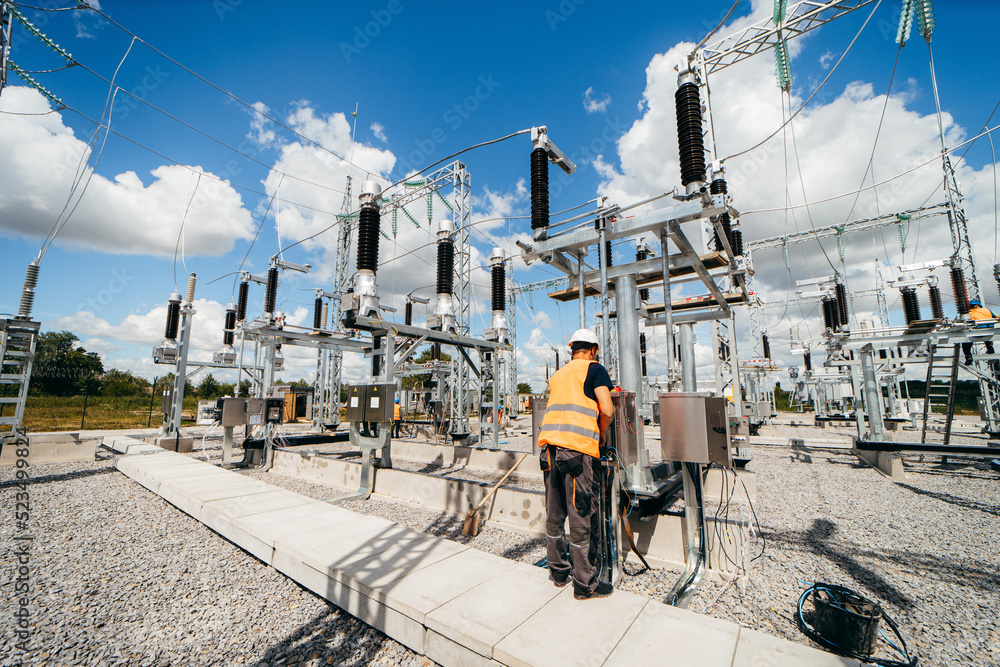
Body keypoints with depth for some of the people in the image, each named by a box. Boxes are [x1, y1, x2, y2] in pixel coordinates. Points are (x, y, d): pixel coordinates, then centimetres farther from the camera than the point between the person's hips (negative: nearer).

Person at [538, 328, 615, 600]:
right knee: (579, 516, 3)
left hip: (549, 444, 6)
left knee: (554, 514, 15)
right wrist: (602, 432, 12)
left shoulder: (557, 375, 21)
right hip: (577, 447, -6)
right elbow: (607, 410, -7)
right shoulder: (595, 369, 3)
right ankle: (584, 584, 16)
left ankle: (558, 572, 30)